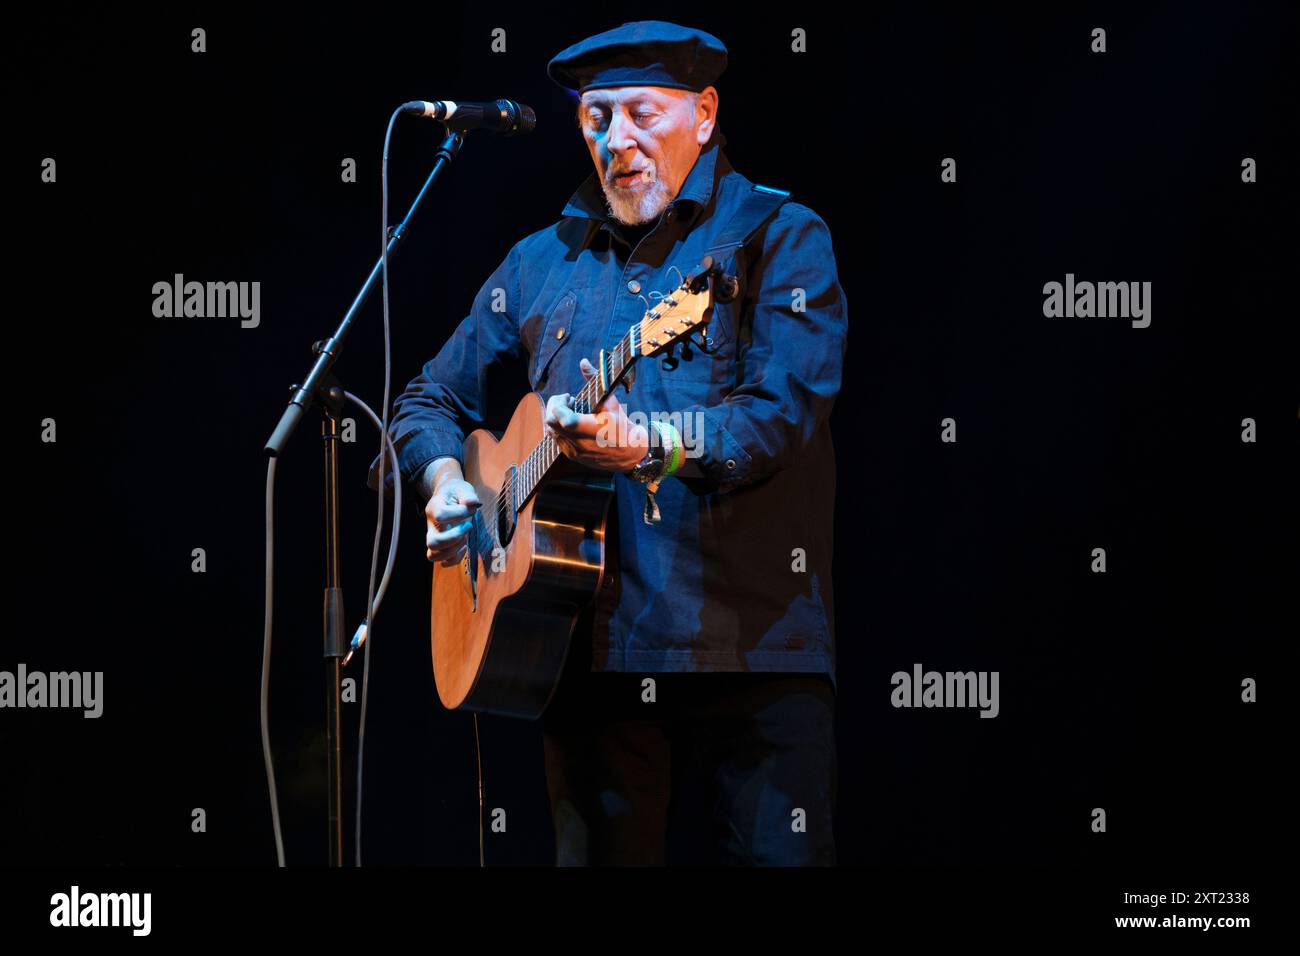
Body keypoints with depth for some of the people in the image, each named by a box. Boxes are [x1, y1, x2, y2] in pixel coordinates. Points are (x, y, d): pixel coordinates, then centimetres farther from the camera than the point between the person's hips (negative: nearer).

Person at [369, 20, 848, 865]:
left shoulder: (779, 239, 4)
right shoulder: (541, 264, 19)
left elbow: (786, 409, -12)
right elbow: (431, 402, 28)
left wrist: (654, 445, -28)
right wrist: (445, 479, 6)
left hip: (752, 646, -4)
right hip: (591, 654, 4)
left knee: (777, 851, -9)